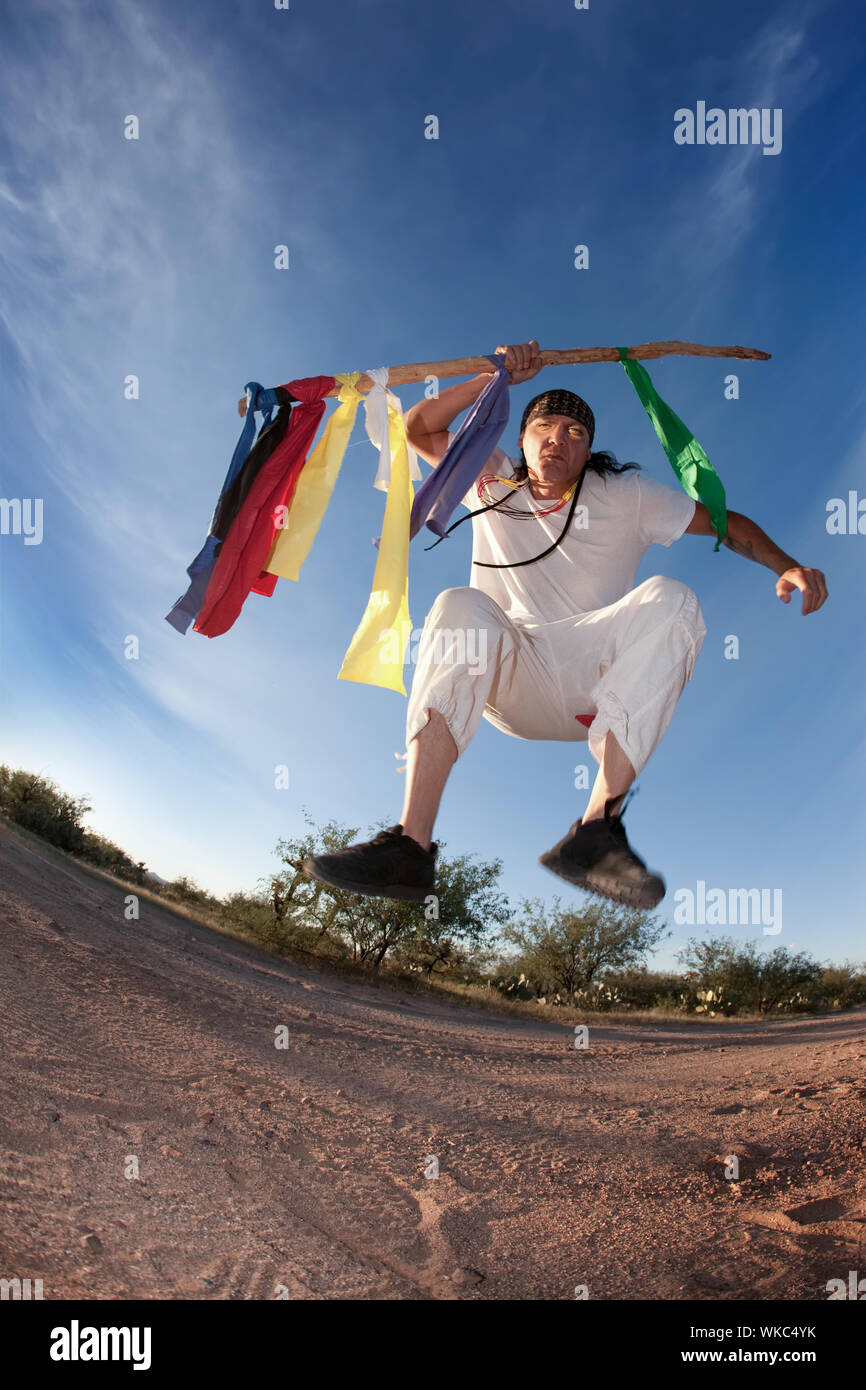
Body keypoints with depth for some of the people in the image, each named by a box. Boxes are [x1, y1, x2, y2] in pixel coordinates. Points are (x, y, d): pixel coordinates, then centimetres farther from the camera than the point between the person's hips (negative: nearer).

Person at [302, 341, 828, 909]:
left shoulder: (623, 495, 15)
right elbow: (419, 427, 14)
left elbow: (726, 522, 13)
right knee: (461, 605, -30)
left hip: (594, 681, 0)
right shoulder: (492, 483, 19)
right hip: (512, 683, 1)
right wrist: (497, 377, 7)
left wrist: (786, 565, -5)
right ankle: (412, 846, -42)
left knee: (669, 599, -27)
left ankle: (599, 826, -39)